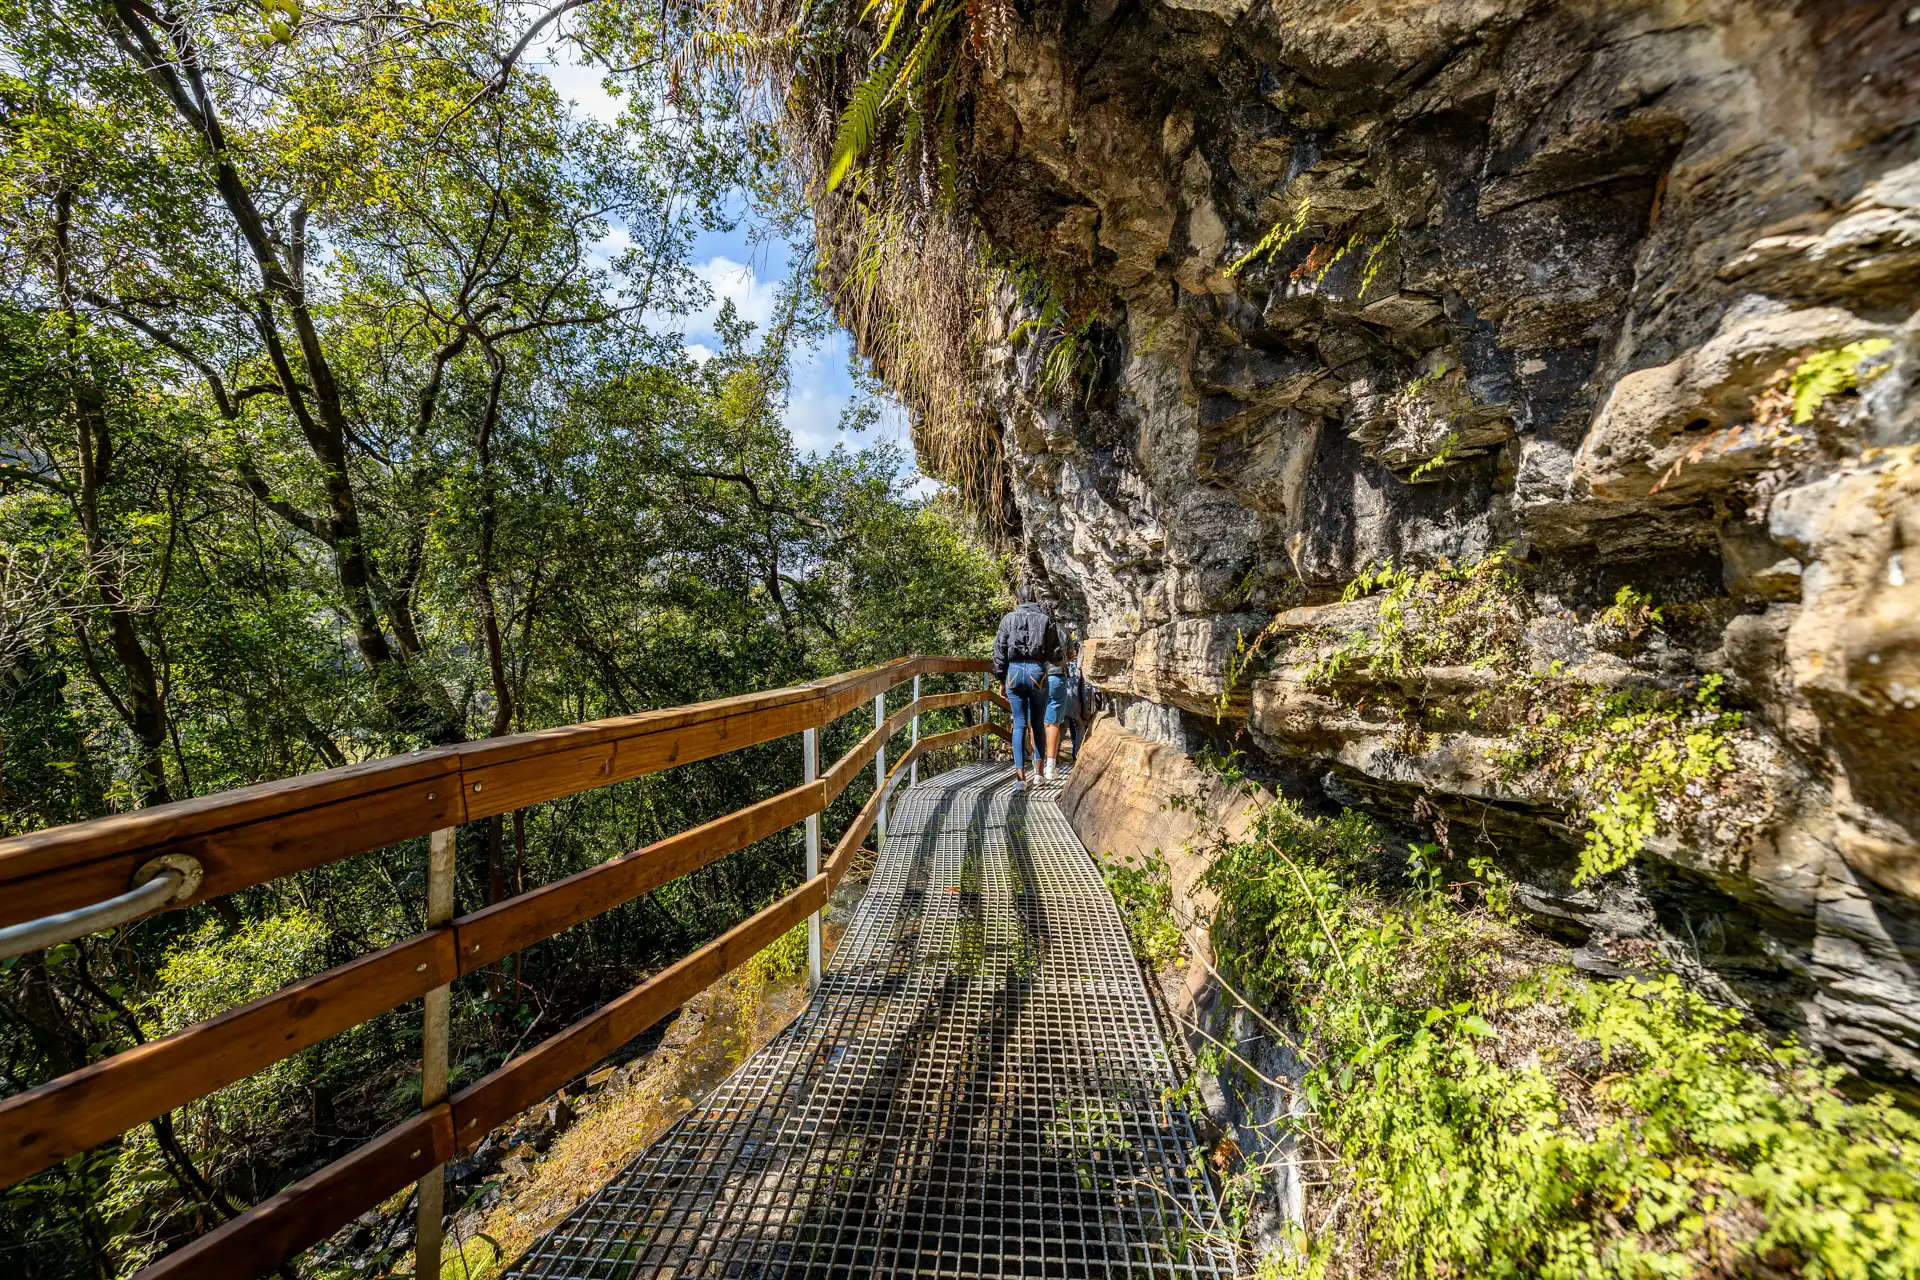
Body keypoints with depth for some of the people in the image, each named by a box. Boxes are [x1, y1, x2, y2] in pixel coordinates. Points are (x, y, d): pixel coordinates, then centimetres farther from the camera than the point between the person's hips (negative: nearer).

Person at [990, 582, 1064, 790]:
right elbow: (1054, 654, 0)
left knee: (1019, 725, 5)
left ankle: (1020, 775, 0)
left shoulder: (1009, 618, 3)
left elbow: (999, 651, 3)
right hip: (1037, 671, 0)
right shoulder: (1045, 619, 2)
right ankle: (1038, 771, 21)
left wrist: (1001, 678, 10)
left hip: (1014, 671, 0)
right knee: (1038, 723, 13)